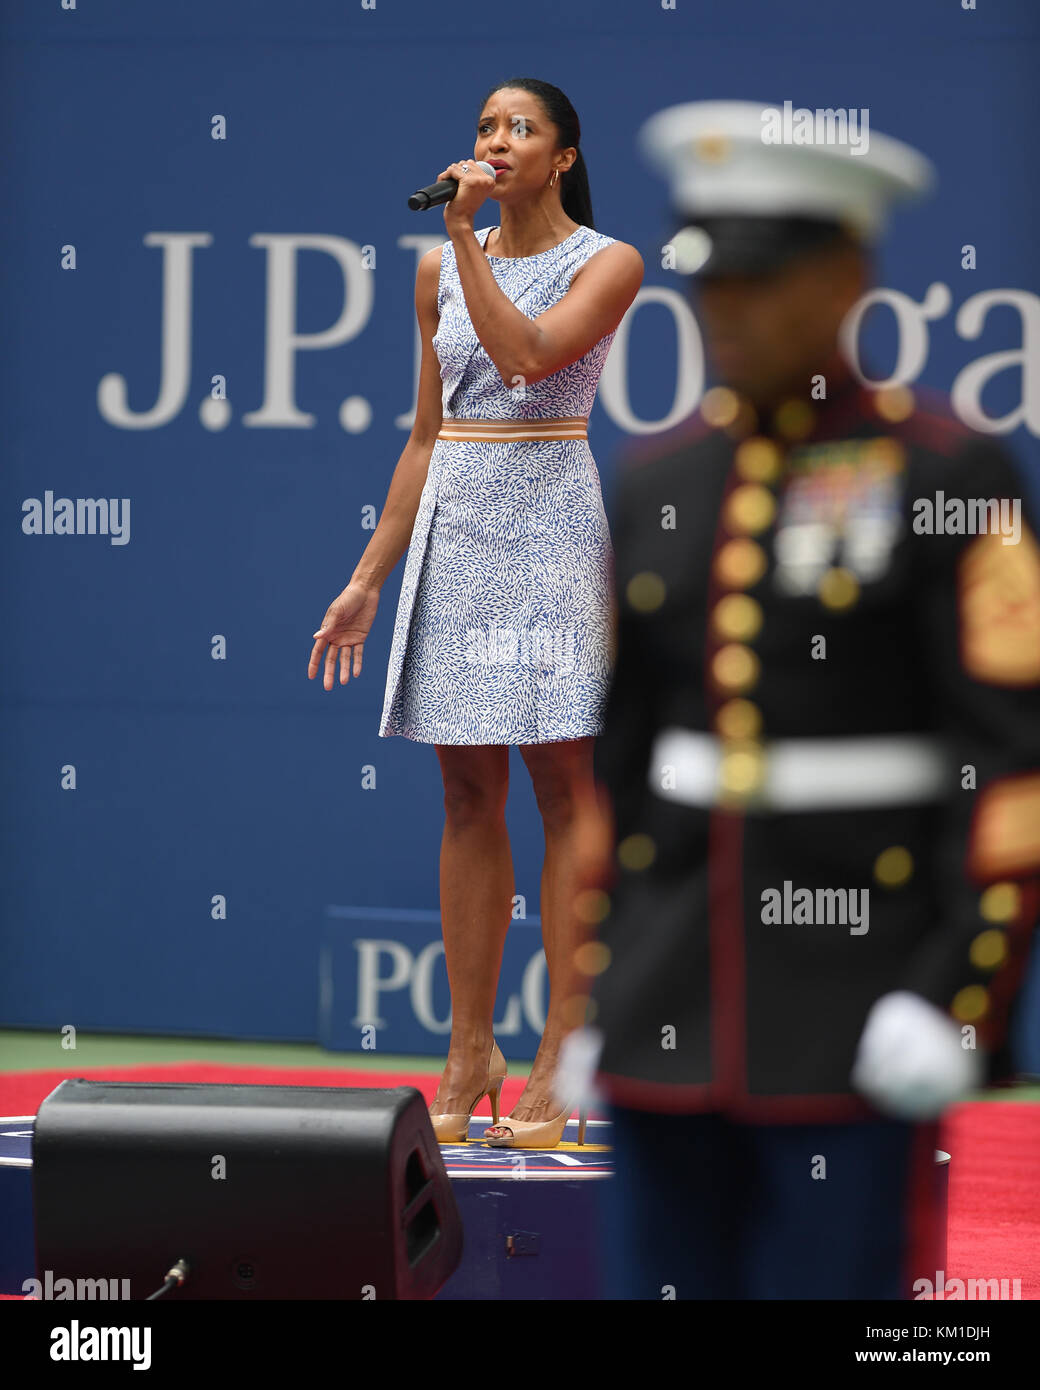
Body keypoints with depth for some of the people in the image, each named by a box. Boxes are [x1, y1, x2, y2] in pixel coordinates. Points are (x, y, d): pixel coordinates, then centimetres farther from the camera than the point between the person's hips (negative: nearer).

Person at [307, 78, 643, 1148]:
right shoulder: (440, 272, 12)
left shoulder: (606, 263, -2)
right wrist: (368, 579, 13)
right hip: (453, 530, 5)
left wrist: (465, 235, -15)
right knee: (467, 793, 5)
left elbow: (528, 353, -21)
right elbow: (427, 436, 15)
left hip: (551, 528, -5)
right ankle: (468, 1051, 9)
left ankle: (561, 1058, -3)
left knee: (562, 787, -4)